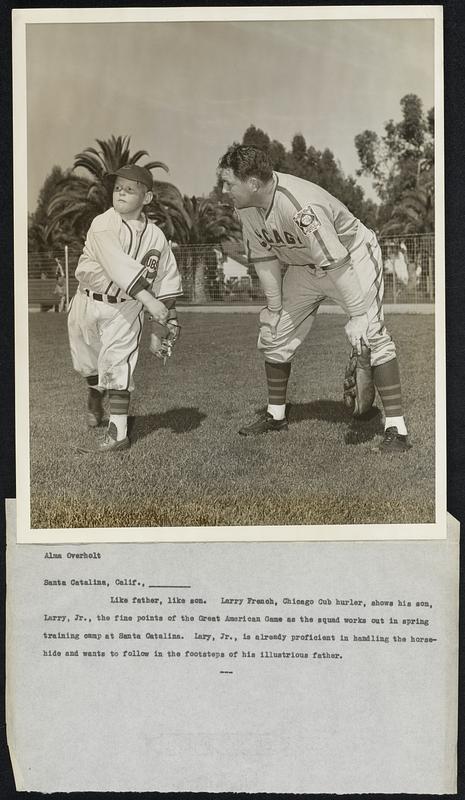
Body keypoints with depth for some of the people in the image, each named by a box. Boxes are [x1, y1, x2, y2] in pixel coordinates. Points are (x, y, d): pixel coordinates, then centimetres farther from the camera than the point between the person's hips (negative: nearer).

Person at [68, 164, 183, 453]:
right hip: (89, 302, 0)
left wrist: (159, 330, -2)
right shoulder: (103, 225, -16)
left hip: (125, 309, 0)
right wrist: (148, 299, -40)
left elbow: (166, 285, 0)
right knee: (88, 361, 17)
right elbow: (120, 266, -30)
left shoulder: (156, 236, -6)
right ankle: (95, 397, 49)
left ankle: (118, 433, -6)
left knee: (117, 364, -10)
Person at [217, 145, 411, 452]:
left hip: (353, 256, -7)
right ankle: (276, 416, 25)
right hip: (304, 267, 8)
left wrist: (358, 315, -36)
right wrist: (274, 308, 1)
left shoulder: (301, 207, -37)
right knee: (275, 334, 7)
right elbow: (264, 257, -2)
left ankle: (396, 428, -16)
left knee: (371, 334, -21)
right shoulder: (247, 207, -13)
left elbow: (337, 263, -36)